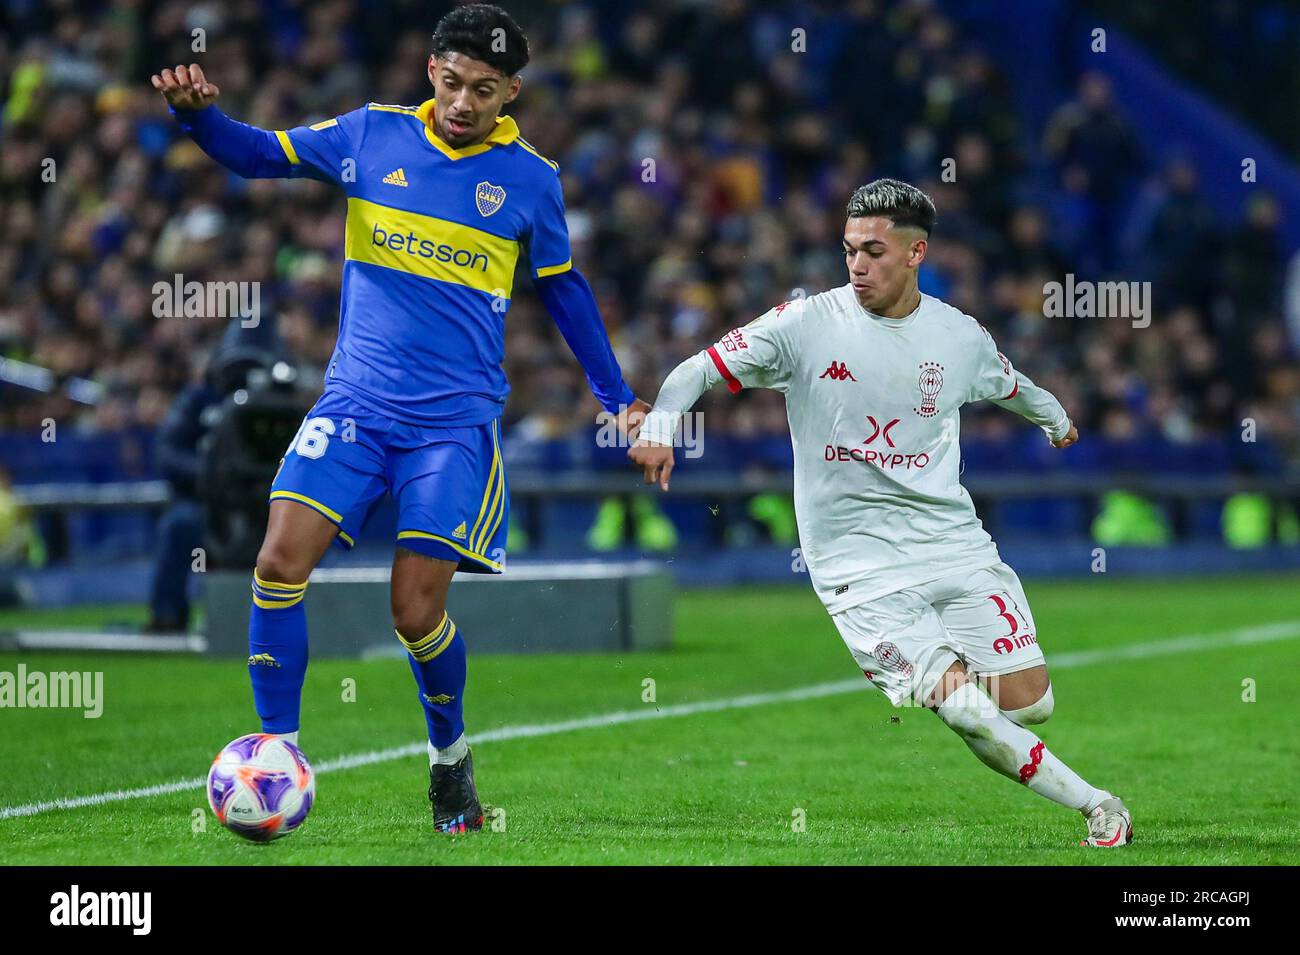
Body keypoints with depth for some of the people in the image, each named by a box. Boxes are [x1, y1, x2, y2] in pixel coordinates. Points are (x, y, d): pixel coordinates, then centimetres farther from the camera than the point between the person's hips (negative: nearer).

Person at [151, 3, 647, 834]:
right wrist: (198, 113, -13)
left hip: (457, 420, -1)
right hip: (356, 399, 1)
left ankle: (451, 755, 21)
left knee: (418, 612, -7)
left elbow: (563, 289, 16)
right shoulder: (375, 134, 4)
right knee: (281, 561, -16)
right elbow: (258, 154, 8)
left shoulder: (532, 179, 4)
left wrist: (617, 399, 17)